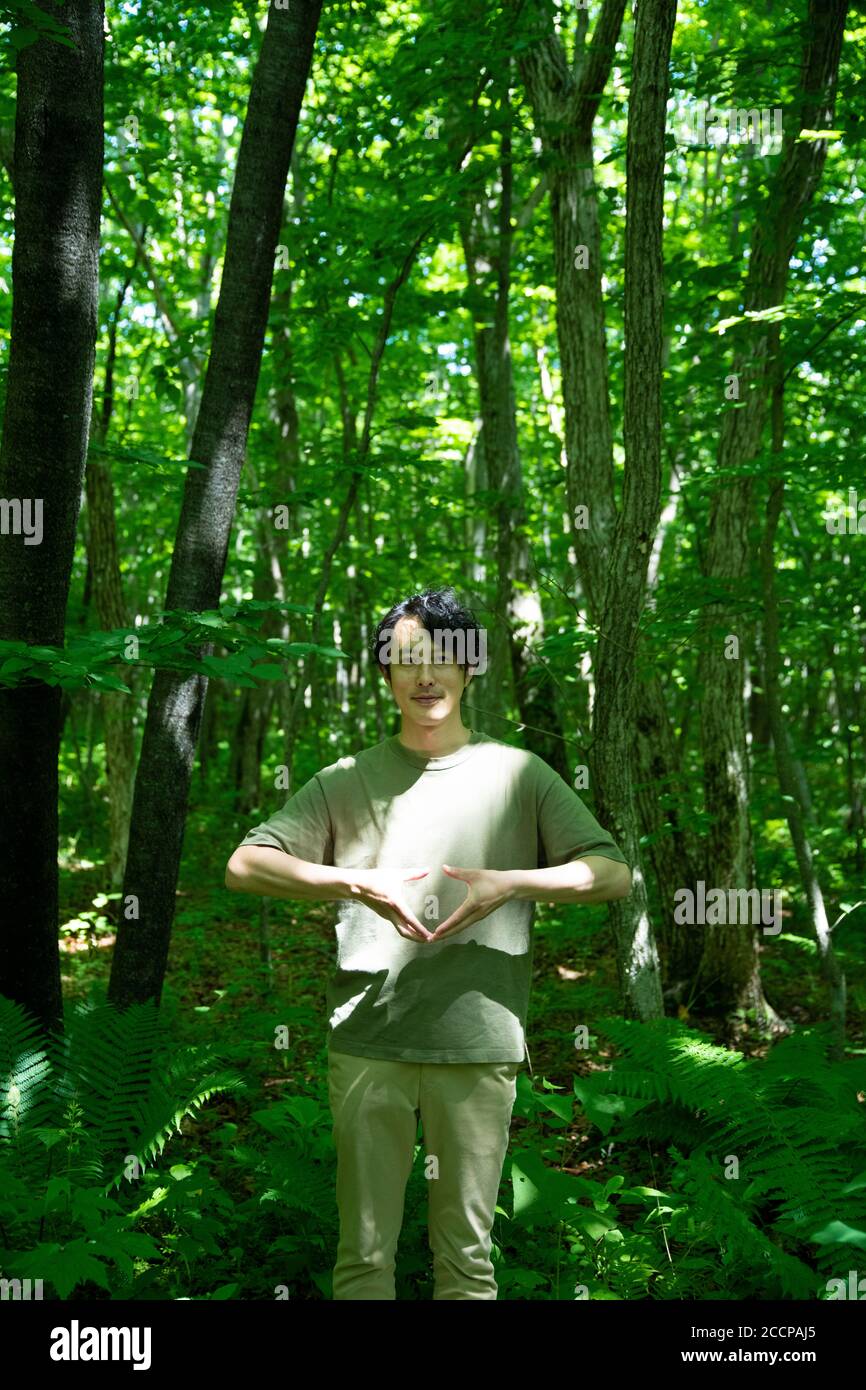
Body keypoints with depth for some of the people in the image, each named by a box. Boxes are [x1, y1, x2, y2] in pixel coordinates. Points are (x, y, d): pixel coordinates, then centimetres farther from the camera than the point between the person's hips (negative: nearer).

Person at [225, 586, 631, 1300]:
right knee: (365, 1250, 7)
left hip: (479, 1044, 0)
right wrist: (358, 884, -11)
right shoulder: (348, 780, 8)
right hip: (367, 1042, 1)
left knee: (467, 1253, 8)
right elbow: (245, 865, 2)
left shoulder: (519, 774, 7)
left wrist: (512, 883, -11)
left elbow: (613, 872, 4)